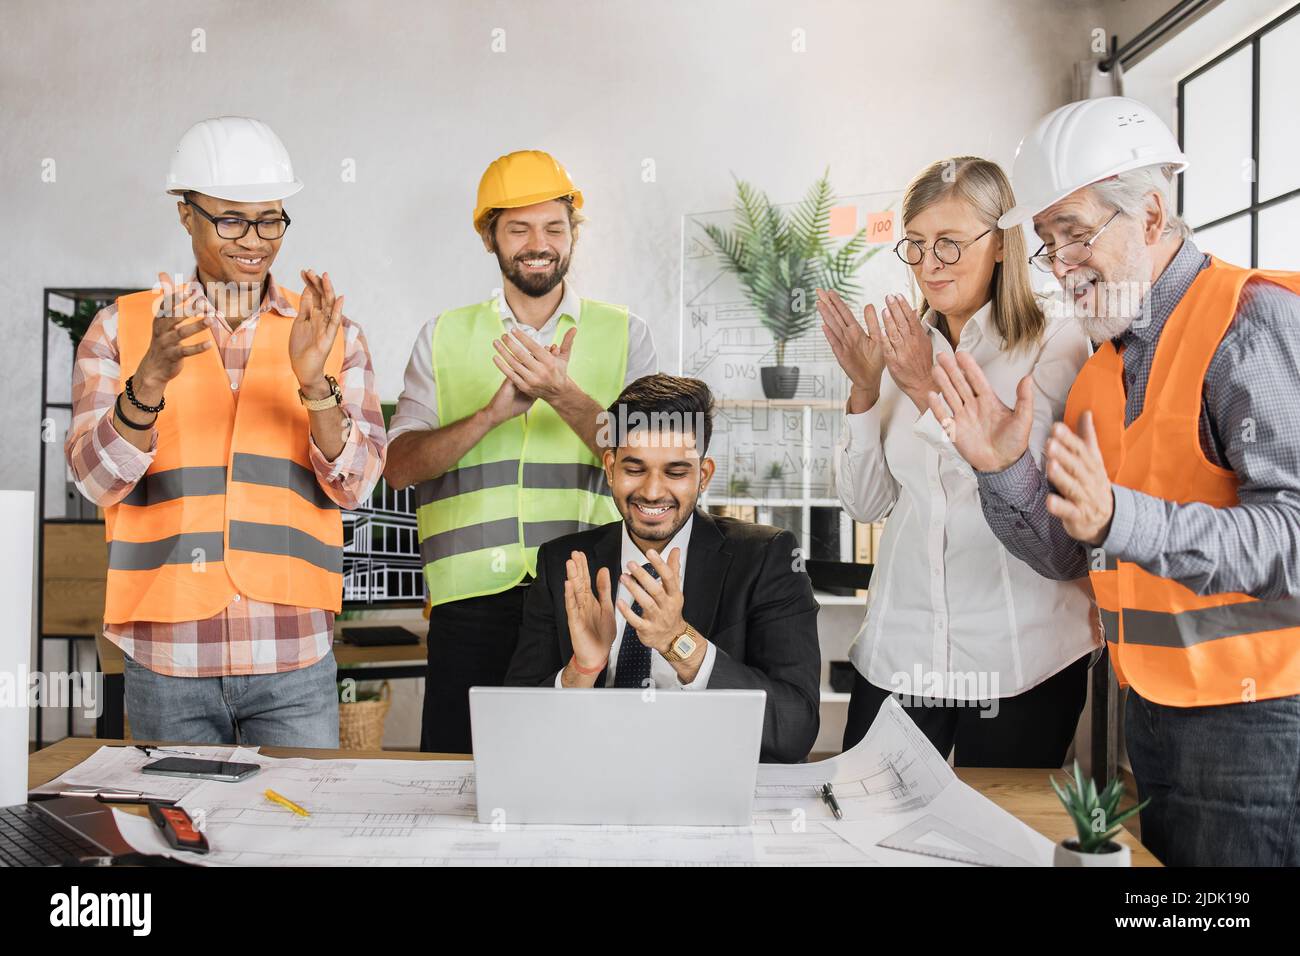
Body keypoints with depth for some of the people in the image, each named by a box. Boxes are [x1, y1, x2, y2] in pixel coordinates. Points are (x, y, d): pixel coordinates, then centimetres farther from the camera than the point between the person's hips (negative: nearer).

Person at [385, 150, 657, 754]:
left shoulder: (624, 335, 9)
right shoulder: (444, 337, 11)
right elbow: (398, 467, 1)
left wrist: (563, 394, -20)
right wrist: (494, 412, -15)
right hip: (472, 598, 1)